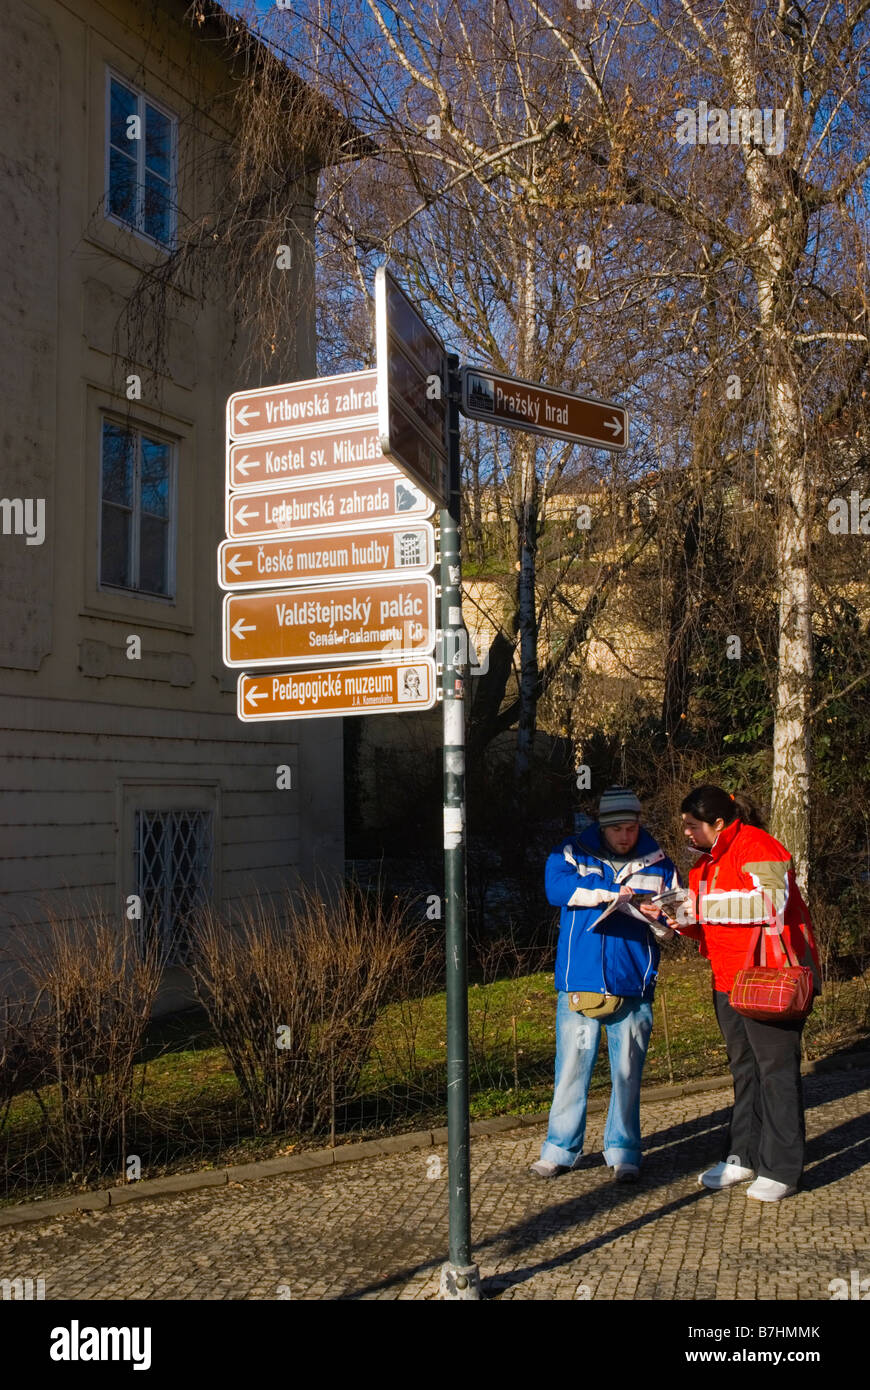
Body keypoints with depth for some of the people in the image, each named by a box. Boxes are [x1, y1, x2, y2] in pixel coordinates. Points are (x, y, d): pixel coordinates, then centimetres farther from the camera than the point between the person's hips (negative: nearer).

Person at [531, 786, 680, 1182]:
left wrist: (660, 918, -12)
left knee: (627, 1072, 6)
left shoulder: (658, 865, 10)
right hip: (579, 982, -1)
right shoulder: (573, 853, 5)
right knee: (571, 1067, 2)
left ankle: (623, 1152, 20)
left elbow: (670, 926, 12)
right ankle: (561, 1149, 16)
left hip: (633, 986, 1)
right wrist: (608, 893, -19)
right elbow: (556, 886, -14)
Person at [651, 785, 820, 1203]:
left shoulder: (756, 848, -14)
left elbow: (768, 907, -26)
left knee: (776, 1070, -2)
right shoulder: (705, 863, 14)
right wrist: (685, 920, -1)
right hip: (728, 981, 9)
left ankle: (781, 1169, 5)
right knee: (743, 1069, 14)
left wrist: (704, 904, -21)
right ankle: (743, 1157, 23)